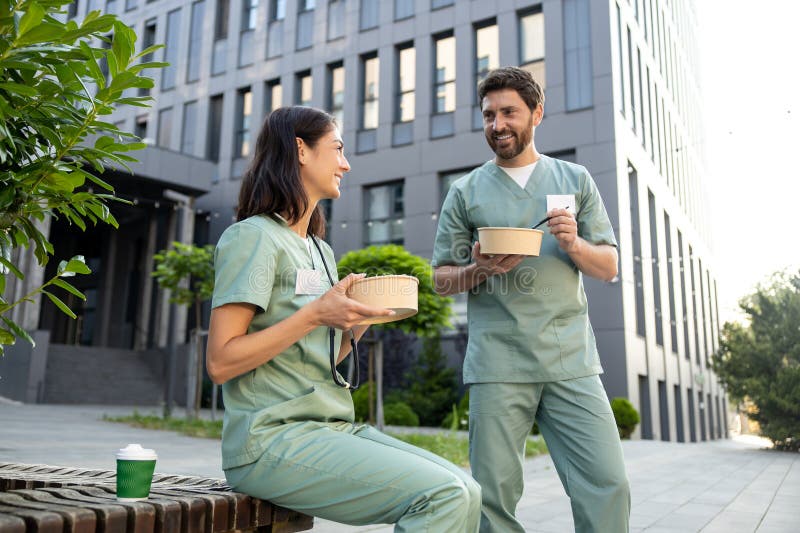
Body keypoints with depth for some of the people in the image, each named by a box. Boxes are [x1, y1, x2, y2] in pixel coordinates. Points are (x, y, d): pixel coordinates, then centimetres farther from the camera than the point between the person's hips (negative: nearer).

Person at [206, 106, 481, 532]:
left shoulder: (321, 251, 19)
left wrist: (358, 323, 2)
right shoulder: (254, 237, -7)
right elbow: (220, 362, -13)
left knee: (467, 493, -8)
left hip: (333, 427, 8)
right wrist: (315, 315, -18)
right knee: (444, 495, -21)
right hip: (273, 438, -8)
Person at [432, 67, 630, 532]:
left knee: (608, 486, -4)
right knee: (494, 494, 1)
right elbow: (442, 279, 11)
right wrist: (480, 269, -10)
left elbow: (608, 267, 12)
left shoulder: (575, 180, 13)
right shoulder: (466, 192, 11)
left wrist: (573, 244, -9)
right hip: (498, 364, 0)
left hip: (571, 359, 1)